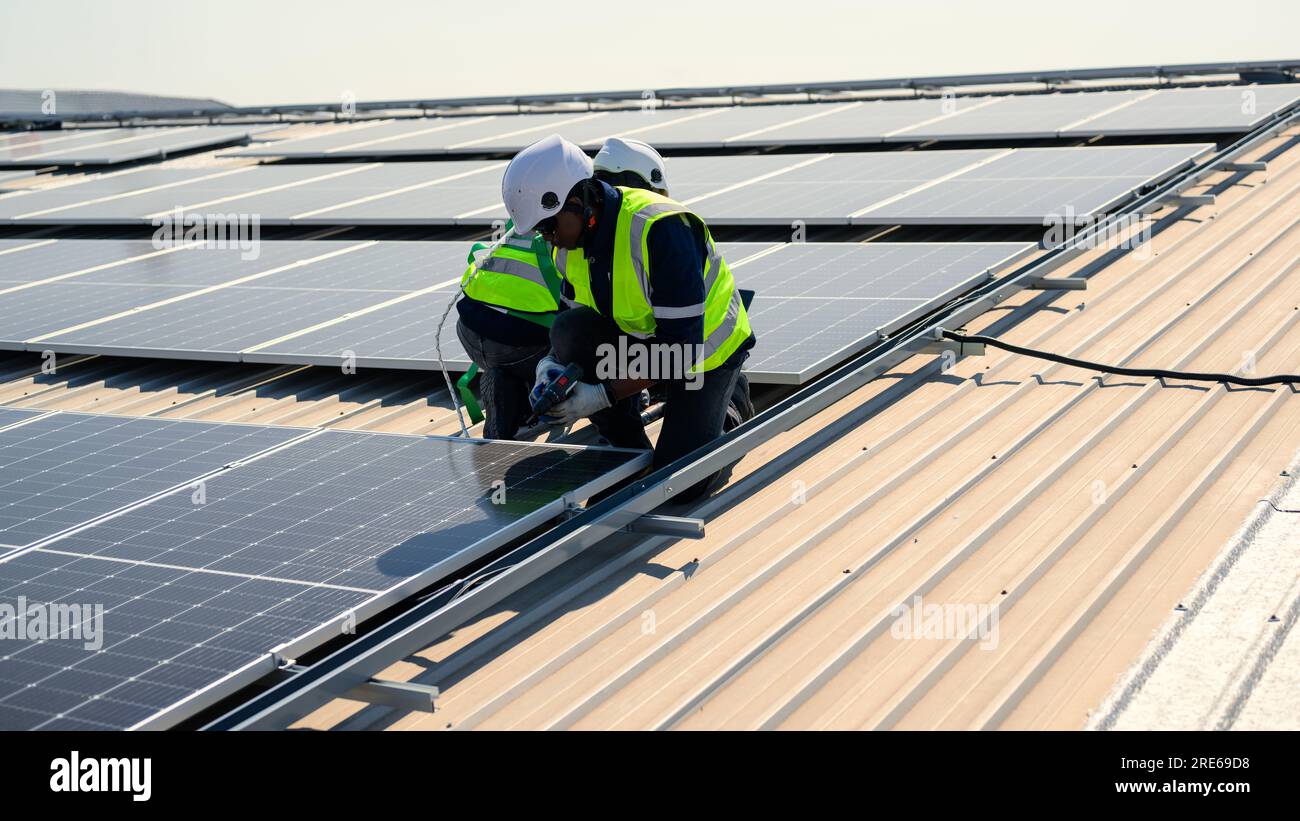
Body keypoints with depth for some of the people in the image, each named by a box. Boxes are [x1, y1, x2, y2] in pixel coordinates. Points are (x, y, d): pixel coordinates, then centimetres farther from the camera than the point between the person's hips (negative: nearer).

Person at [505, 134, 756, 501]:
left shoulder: (660, 229, -34)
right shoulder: (571, 240, -10)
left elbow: (682, 347, -33)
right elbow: (572, 314, 3)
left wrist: (603, 395, -34)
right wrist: (551, 363, -19)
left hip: (706, 348, -6)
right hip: (639, 338, 7)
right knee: (569, 329, -24)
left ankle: (726, 403, 17)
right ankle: (629, 451, -5)